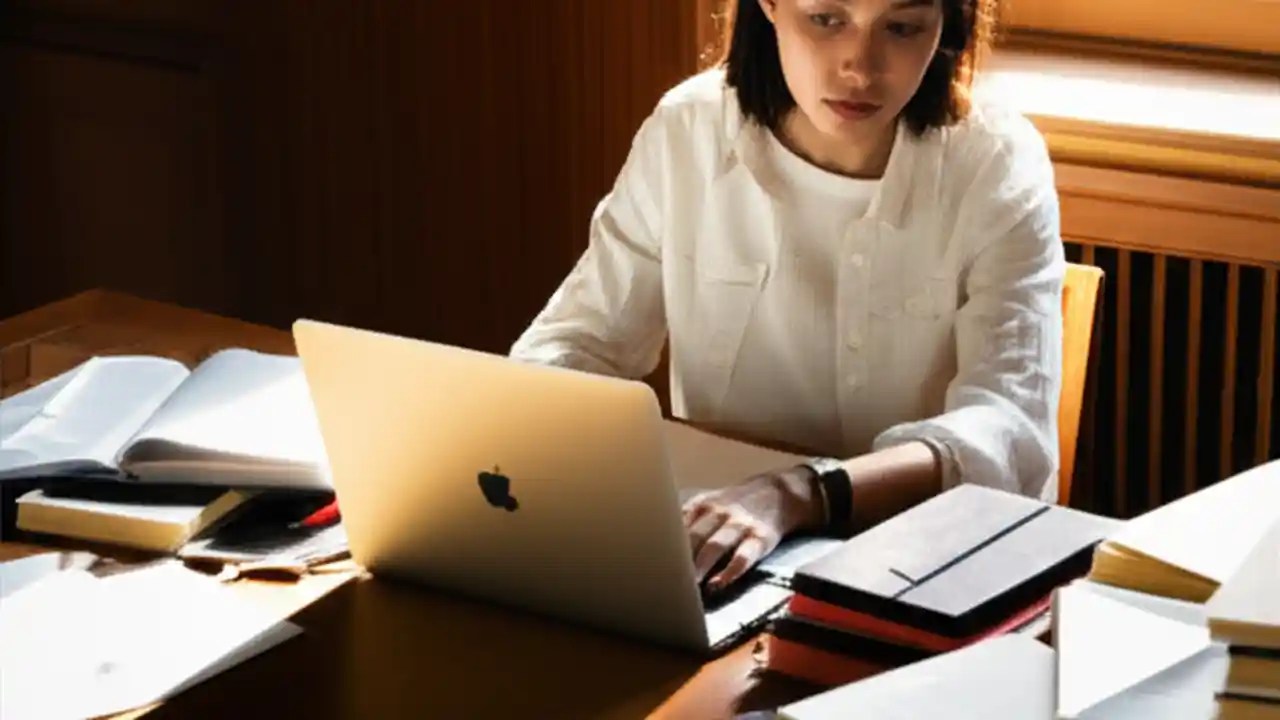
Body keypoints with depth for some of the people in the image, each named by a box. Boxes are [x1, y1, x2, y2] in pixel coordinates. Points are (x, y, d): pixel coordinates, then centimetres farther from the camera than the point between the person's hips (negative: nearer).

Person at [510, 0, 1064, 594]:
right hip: (719, 549, 2)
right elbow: (576, 343, 2)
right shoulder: (686, 133, -4)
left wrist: (797, 495, -38)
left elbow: (1011, 432, -22)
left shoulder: (996, 167, -11)